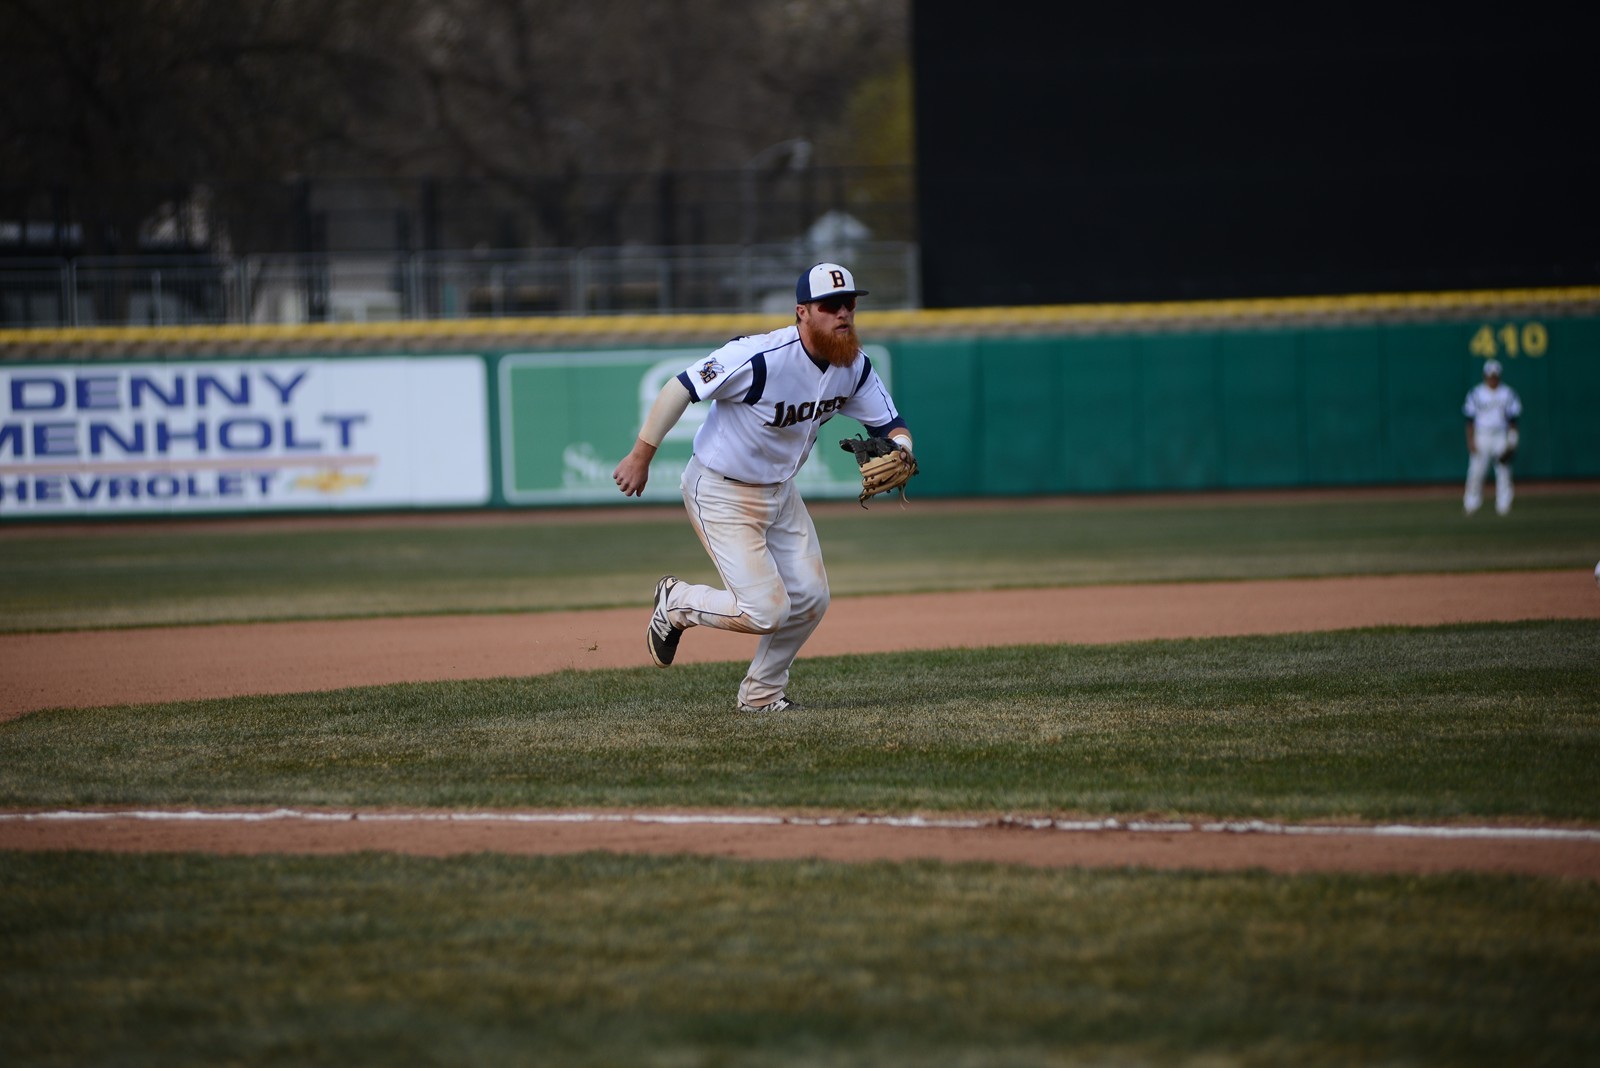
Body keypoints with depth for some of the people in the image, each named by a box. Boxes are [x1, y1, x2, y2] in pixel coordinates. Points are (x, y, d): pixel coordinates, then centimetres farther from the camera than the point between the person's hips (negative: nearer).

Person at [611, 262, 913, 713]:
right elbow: (681, 388, -24)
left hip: (779, 490, 8)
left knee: (810, 599, 5)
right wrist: (640, 457, -19)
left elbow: (891, 424, 0)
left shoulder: (854, 367, -8)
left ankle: (762, 694, 26)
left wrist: (897, 451, -25)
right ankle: (676, 602, 14)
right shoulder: (760, 358, -31)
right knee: (766, 611, -13)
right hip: (721, 495, -8)